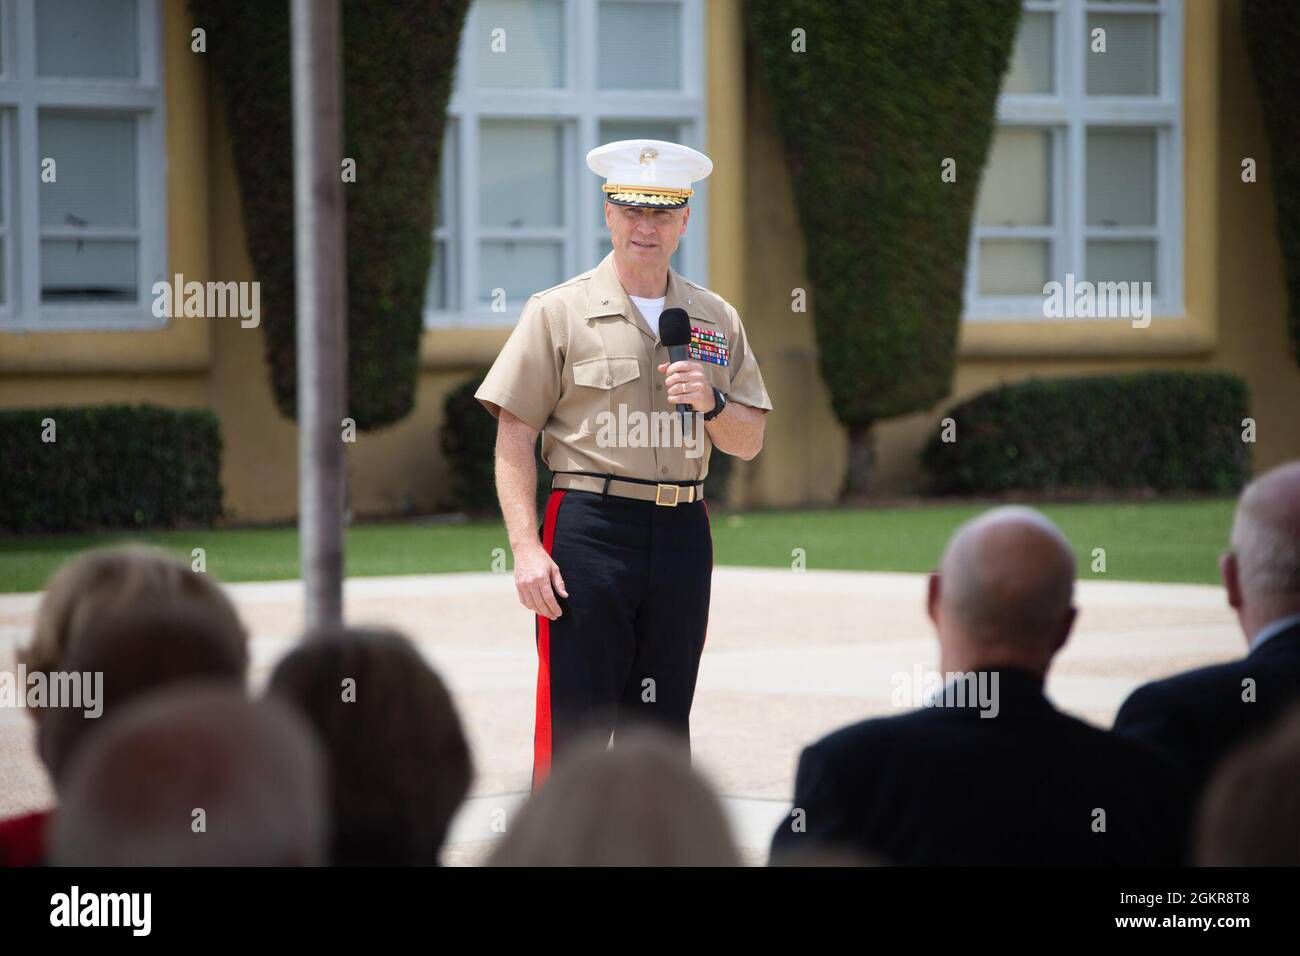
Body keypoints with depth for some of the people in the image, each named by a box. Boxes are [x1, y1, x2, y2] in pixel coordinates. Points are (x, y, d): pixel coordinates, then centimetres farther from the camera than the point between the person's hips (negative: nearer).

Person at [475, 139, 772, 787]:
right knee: (574, 731, -7)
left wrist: (710, 402, -8)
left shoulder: (717, 321, 13)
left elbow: (749, 442, 14)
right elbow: (513, 439, -2)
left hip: (682, 535, 4)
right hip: (589, 528, -4)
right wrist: (527, 549, -12)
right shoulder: (559, 311, 1)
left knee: (663, 730, 9)